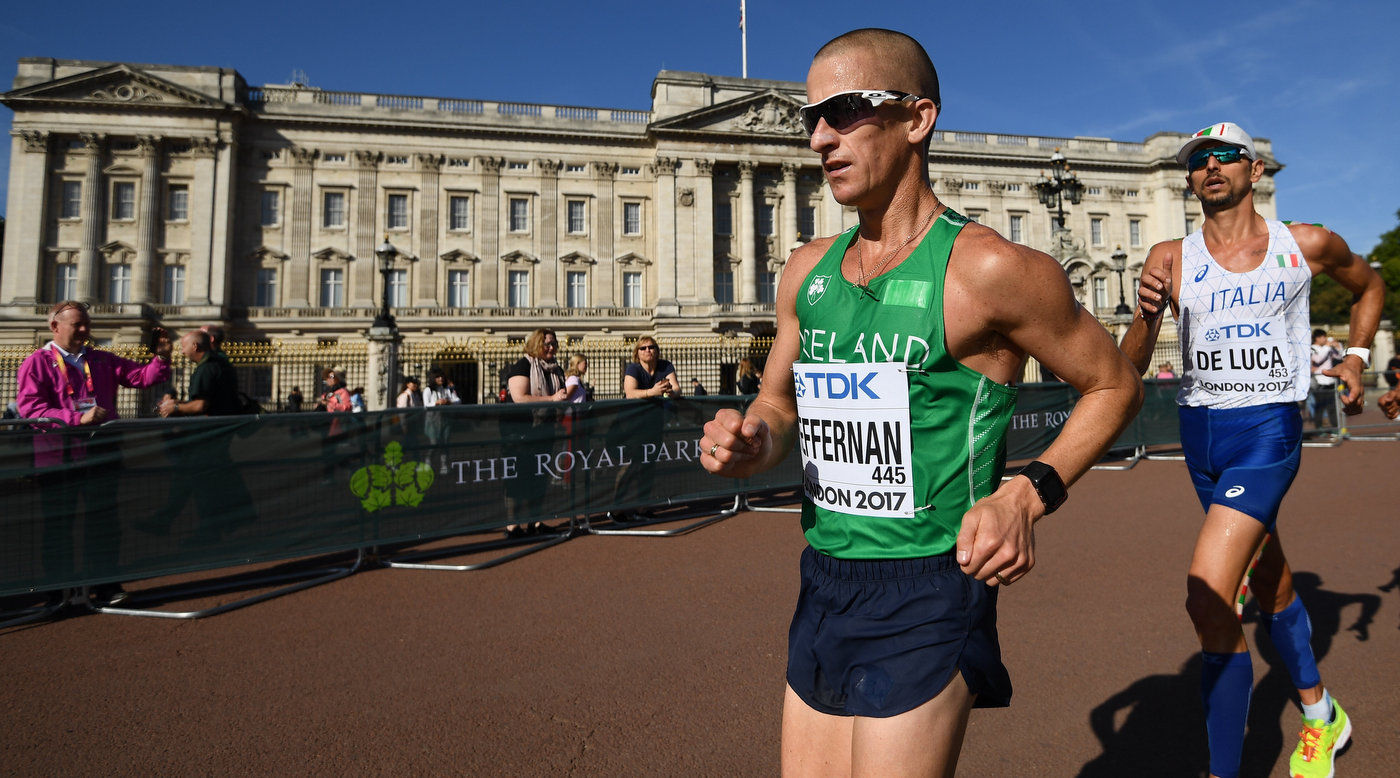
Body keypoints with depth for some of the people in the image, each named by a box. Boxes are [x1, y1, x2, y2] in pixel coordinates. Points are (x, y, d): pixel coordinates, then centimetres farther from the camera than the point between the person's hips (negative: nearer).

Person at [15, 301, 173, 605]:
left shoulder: (103, 361, 12)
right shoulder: (37, 363, -2)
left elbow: (143, 377, 6)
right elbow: (29, 408, -13)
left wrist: (162, 357, -14)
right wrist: (78, 418, -24)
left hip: (101, 456, 4)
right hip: (58, 459, -3)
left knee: (104, 522, 8)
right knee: (59, 525, 7)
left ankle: (106, 584, 17)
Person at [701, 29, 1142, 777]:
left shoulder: (989, 270, -11)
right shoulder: (807, 273, 7)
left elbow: (1114, 386, 0)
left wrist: (1028, 493, -15)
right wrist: (749, 442, -5)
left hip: (922, 603, -6)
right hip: (821, 590, 6)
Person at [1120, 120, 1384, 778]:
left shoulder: (1307, 245, 0)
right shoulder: (1170, 259, -1)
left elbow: (1369, 285, 23)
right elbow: (1129, 367, -8)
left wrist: (1356, 358, 10)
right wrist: (1146, 315, -28)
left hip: (1268, 431, -3)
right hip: (1199, 432, 3)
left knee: (1208, 596, -18)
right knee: (1271, 587, 21)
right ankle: (1320, 714, 46)